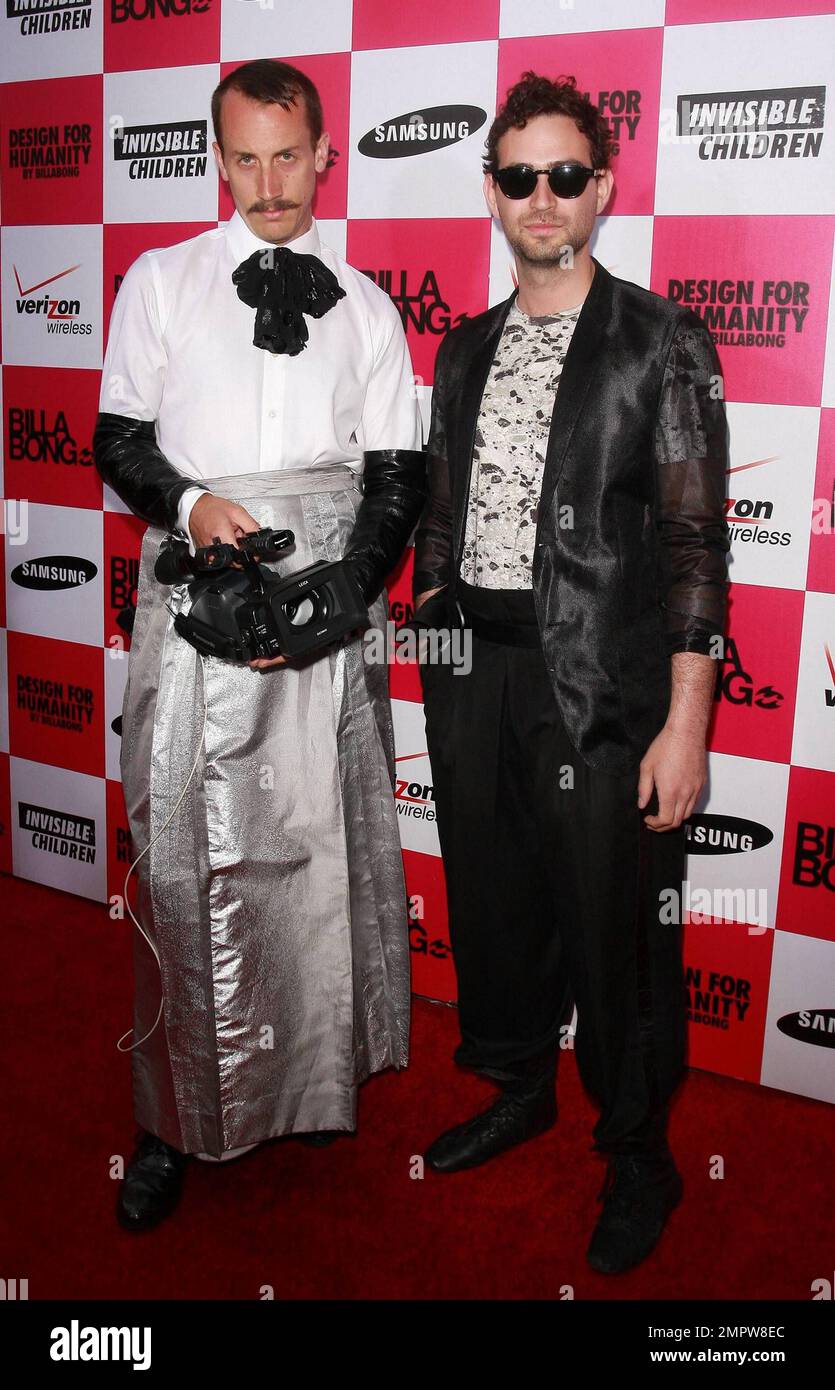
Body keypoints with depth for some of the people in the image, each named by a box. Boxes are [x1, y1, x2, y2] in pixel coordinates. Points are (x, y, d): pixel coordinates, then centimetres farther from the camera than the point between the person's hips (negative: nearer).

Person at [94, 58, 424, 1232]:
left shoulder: (365, 306, 11)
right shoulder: (162, 282, 9)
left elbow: (396, 475, 6)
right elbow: (119, 437, 7)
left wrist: (338, 596, -9)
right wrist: (187, 504, -14)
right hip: (197, 600, -1)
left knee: (325, 848, 6)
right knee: (182, 856, 0)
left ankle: (316, 1081, 25)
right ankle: (177, 1115, 13)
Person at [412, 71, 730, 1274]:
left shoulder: (663, 344, -5)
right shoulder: (466, 350, 11)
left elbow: (694, 542, -9)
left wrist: (684, 724, -14)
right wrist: (427, 632, 12)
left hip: (600, 682, -5)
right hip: (473, 675, 6)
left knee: (616, 927, 4)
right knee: (494, 901, 18)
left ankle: (638, 1154, 27)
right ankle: (519, 1087, 42)